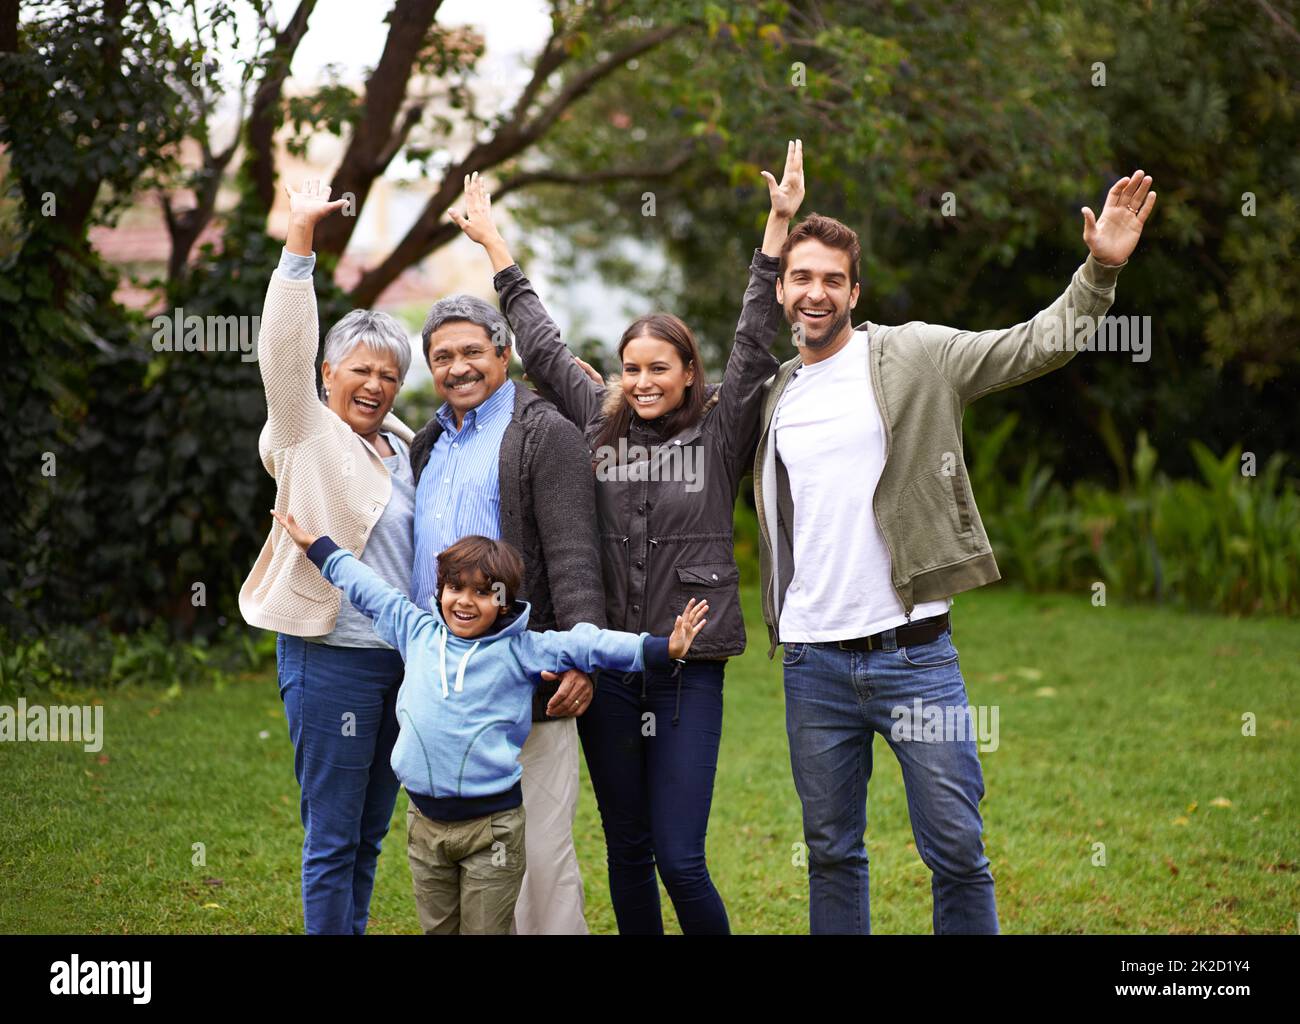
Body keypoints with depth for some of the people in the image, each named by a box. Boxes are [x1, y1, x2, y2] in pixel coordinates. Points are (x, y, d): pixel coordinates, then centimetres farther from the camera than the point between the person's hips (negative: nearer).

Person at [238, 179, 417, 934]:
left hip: (401, 654, 7)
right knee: (332, 837, -4)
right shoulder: (307, 435, -4)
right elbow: (285, 349, -17)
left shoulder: (406, 448, 14)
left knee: (370, 832, 13)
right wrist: (301, 243, -24)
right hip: (331, 655, -6)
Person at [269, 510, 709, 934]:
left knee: (485, 927, 0)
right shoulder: (417, 632, 8)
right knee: (437, 927, 12)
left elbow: (586, 645, -8)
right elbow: (367, 588, 18)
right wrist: (313, 545, 26)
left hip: (492, 825, -4)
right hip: (425, 822, 4)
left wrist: (661, 648, -16)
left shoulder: (521, 650, -3)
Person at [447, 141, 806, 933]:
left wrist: (779, 226, -12)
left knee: (680, 860, -7)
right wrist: (495, 246, 20)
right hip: (607, 668, 3)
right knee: (627, 851, 10)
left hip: (689, 671, -3)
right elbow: (543, 347, 15)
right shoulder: (599, 426, 9)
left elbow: (755, 345, -5)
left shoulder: (720, 432, 2)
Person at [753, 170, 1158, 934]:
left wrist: (1101, 269, -18)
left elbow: (1039, 345, -6)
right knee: (832, 854, 12)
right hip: (814, 663, 4)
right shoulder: (774, 397, 12)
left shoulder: (915, 357, 0)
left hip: (913, 650, -3)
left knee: (957, 851, -1)